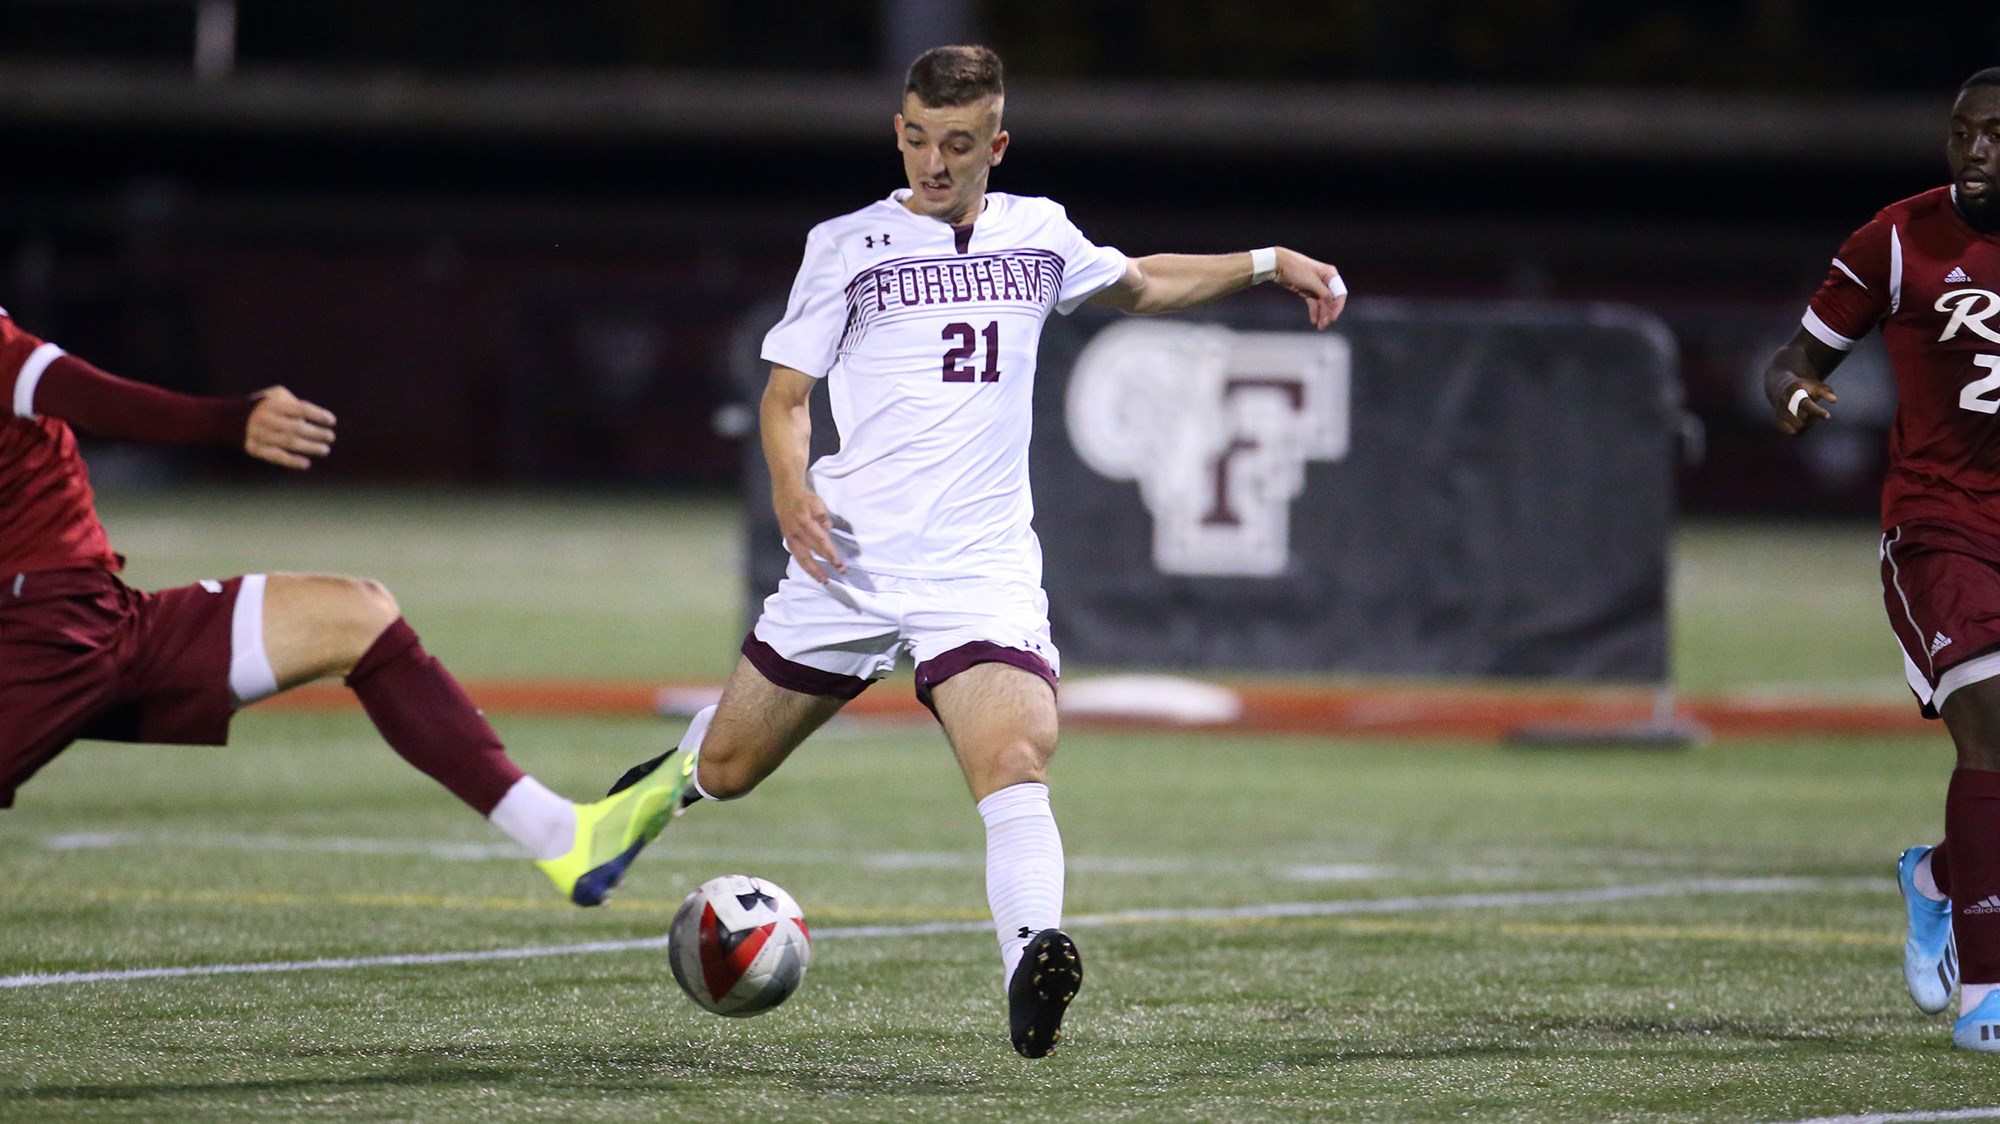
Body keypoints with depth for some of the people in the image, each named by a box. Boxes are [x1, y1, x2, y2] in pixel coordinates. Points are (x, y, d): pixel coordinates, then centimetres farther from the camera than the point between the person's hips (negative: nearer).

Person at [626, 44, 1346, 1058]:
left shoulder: (1038, 234, 11)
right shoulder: (849, 244, 3)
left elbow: (1139, 285, 31)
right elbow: (788, 390, 6)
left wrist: (1268, 264, 20)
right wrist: (790, 487, -14)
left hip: (982, 567, 0)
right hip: (851, 557, 0)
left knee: (1015, 761, -25)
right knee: (726, 771, 10)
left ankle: (1029, 973, -38)